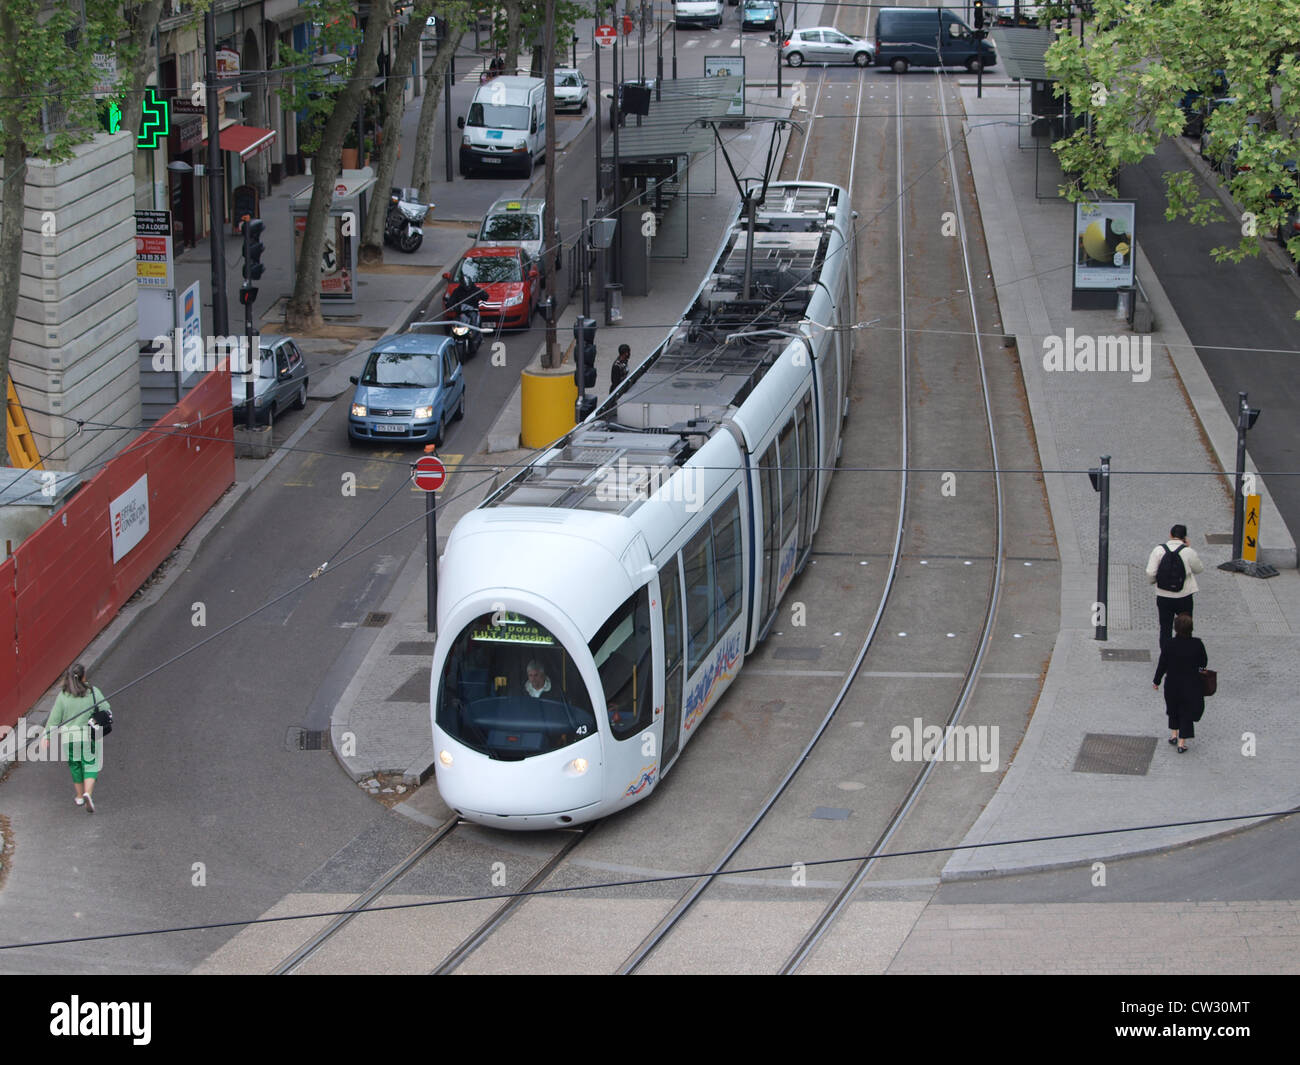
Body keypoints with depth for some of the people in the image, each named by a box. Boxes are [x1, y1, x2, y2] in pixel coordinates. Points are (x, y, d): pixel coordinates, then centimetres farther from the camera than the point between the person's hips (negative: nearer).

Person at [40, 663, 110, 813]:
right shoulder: (93, 692, -8)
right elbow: (106, 709, -7)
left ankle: (80, 797, 29)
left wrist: (46, 736, -3)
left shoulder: (63, 696, -6)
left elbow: (54, 718, -7)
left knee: (75, 766, 18)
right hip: (90, 737, -1)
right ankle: (87, 794, -19)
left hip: (69, 738, 1)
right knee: (90, 766, 3)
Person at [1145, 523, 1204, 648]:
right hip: (1184, 597, -1)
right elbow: (1198, 569, 5)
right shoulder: (1188, 552, -12)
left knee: (1165, 629, 12)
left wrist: (1151, 581, 10)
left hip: (1163, 597, 1)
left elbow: (1150, 573, -13)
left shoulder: (1159, 550, -10)